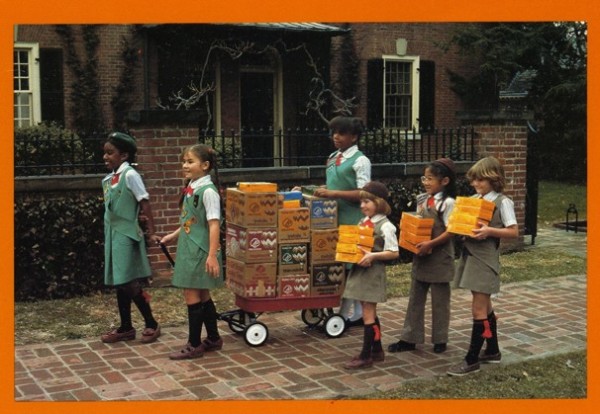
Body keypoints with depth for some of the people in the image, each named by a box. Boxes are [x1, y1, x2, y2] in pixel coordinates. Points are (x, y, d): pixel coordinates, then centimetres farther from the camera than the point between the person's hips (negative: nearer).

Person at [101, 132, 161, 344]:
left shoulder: (130, 175, -12)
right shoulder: (108, 179, 10)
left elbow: (144, 204, -13)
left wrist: (151, 232, -13)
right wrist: (109, 236, 13)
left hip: (127, 235, -8)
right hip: (113, 235, 8)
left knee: (129, 284, -6)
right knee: (119, 283, 12)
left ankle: (151, 325, 7)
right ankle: (126, 327, 21)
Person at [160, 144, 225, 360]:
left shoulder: (208, 191, -15)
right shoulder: (191, 188, 10)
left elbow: (214, 224, -19)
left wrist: (212, 255, -23)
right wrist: (174, 235, 26)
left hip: (200, 251, -9)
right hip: (189, 249, 9)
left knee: (192, 295, -4)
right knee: (202, 295, 15)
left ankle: (194, 345, 6)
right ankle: (213, 339, 26)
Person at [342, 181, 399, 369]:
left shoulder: (385, 226, -14)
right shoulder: (363, 223, 10)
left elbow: (394, 252, -15)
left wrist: (372, 255, -25)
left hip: (373, 272, -8)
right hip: (359, 270, 8)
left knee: (368, 314, -2)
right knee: (369, 313, 15)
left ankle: (366, 356, 5)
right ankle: (377, 350, 26)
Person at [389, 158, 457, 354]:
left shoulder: (447, 203, -13)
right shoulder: (421, 200, 7)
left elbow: (450, 231, -18)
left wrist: (430, 244, -24)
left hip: (439, 257, -7)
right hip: (420, 256, 7)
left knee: (439, 300, 7)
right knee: (415, 298, 10)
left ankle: (440, 340, 20)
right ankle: (409, 338, 18)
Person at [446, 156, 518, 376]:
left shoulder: (502, 202, -9)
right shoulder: (474, 199, 10)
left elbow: (514, 232, -12)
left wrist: (489, 230, -24)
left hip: (485, 259, -7)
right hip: (470, 255, 8)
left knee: (479, 309, -5)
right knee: (485, 306, 17)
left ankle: (472, 360, 0)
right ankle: (492, 351, 30)